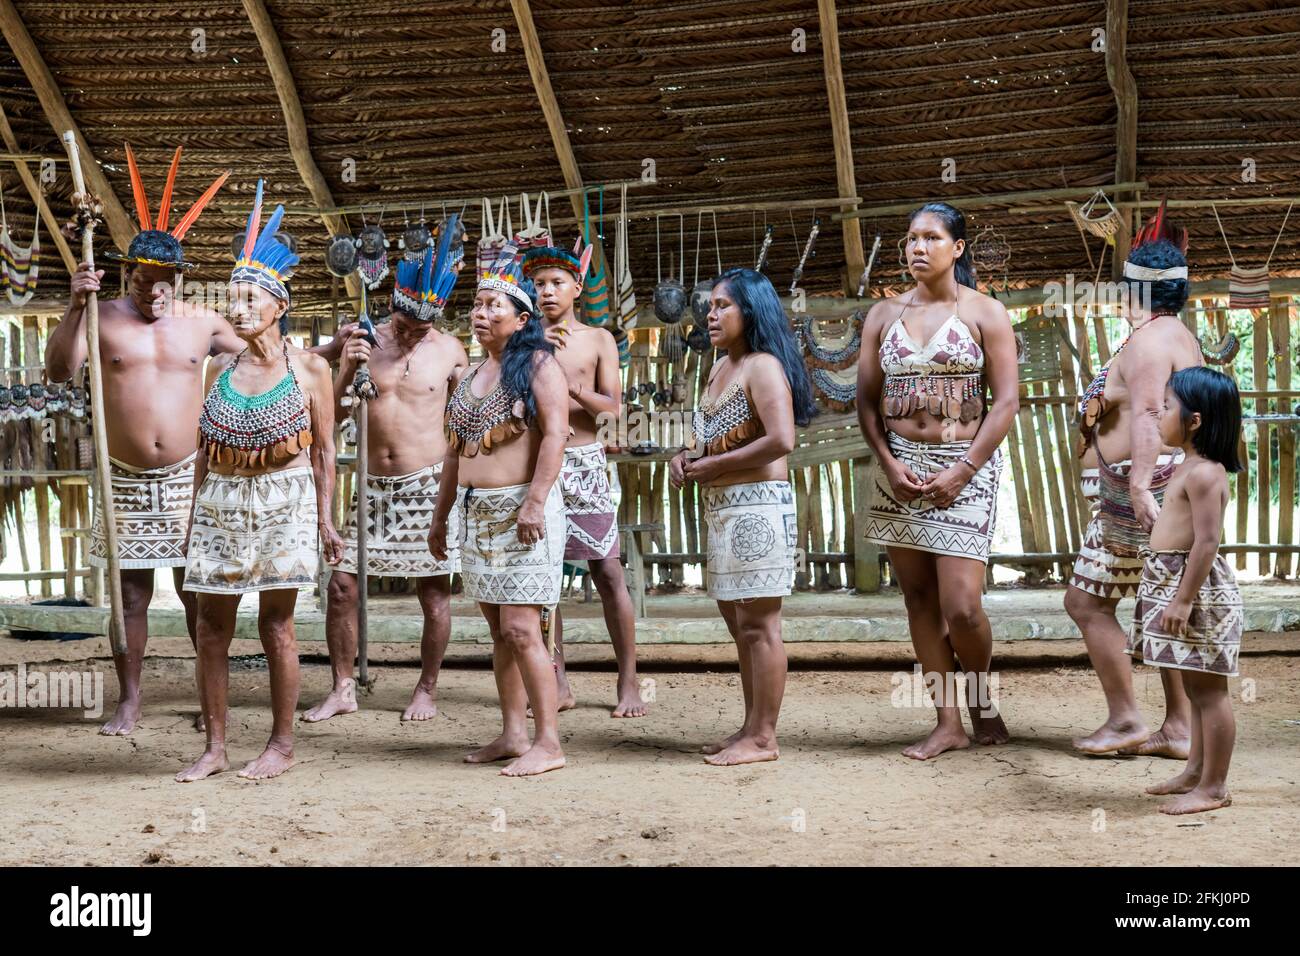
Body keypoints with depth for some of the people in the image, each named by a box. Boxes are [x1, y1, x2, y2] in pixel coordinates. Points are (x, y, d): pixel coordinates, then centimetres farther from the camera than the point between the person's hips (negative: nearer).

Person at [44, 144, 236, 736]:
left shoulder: (200, 322, 5)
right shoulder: (104, 317, 1)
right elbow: (59, 370, -11)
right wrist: (74, 307, -20)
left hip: (187, 477, 0)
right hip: (125, 481, 0)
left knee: (198, 590, 3)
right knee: (130, 594, 5)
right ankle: (128, 702, 15)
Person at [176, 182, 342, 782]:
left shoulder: (309, 369, -1)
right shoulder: (221, 368, 9)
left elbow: (324, 450, 1)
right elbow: (205, 449, 13)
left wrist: (325, 520, -3)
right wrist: (195, 515, 11)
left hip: (284, 501, -4)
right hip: (221, 501, 4)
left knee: (276, 623, 0)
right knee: (212, 625, 3)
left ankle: (282, 743, 11)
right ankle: (215, 745, 13)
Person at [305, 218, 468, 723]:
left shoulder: (449, 349, -1)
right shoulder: (365, 341, 2)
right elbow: (332, 414, 3)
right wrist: (347, 370, -13)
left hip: (428, 485, -2)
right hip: (374, 486, 2)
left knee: (433, 590, 2)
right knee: (341, 584, 0)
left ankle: (427, 690, 17)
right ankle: (342, 688, 14)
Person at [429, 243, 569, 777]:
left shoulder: (537, 365, -5)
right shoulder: (471, 376, 18)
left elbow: (555, 434, -16)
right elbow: (456, 451, 22)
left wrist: (535, 501, -24)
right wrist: (440, 516, 21)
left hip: (521, 509, -8)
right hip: (476, 512, 8)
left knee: (521, 630, -11)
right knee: (499, 632, 10)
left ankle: (548, 743, -6)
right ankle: (513, 734, 16)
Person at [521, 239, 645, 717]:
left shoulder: (598, 340, 6)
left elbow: (612, 409, 0)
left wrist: (573, 388, -16)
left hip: (584, 462, -2)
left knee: (607, 571, -4)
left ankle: (629, 682, 3)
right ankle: (558, 683, 11)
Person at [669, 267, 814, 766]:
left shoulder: (763, 367, -11)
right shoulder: (720, 368, 18)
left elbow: (781, 440, -23)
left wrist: (713, 465, -17)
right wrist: (686, 458, 6)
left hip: (757, 505, -10)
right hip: (722, 510, 10)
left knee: (758, 623, -5)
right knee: (739, 622, 14)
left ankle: (763, 738, 1)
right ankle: (752, 727, 23)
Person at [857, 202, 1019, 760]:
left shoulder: (984, 313, 0)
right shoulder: (883, 315, 9)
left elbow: (1007, 400, -4)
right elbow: (867, 400, 9)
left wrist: (963, 472, -12)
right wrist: (889, 462, -6)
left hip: (965, 468, -4)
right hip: (900, 467, 4)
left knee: (962, 607, -9)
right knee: (918, 598, 5)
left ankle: (982, 699, 20)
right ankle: (948, 723, 14)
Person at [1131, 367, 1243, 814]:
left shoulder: (1203, 473, -18)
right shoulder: (1191, 467, 14)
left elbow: (1207, 541, -24)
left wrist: (1183, 599, -24)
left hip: (1197, 588, -11)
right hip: (1174, 585, 11)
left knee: (1208, 689, -3)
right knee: (1195, 687, 19)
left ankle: (1213, 787, 3)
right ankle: (1196, 771, 30)